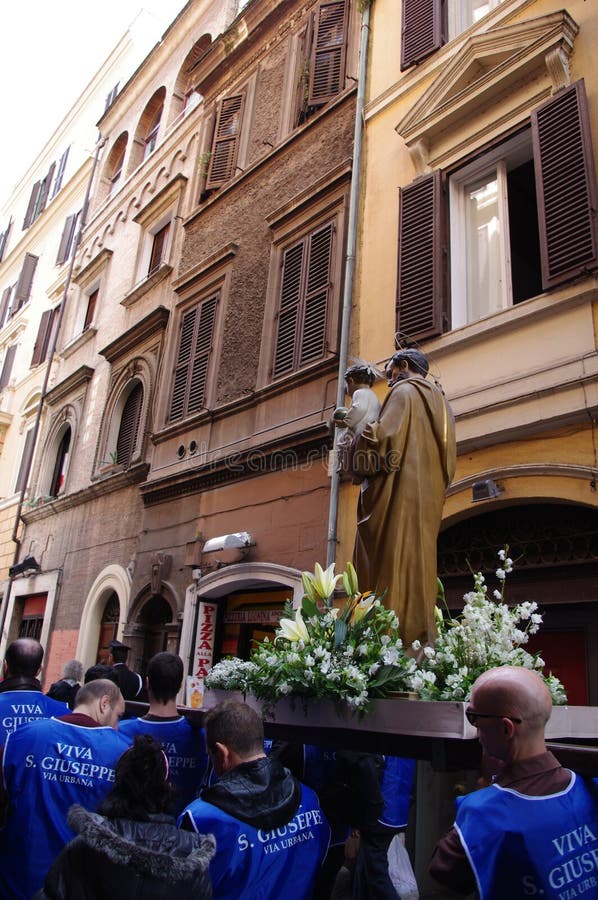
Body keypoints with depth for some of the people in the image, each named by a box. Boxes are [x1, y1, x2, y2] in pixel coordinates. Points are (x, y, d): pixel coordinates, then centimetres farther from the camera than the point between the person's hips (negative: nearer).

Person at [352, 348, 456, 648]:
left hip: (400, 490, -9)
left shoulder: (404, 391, -2)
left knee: (394, 559, -11)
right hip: (429, 494, 9)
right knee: (418, 561, 7)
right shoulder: (438, 399, 24)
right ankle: (420, 637, 5)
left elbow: (385, 435, -16)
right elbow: (448, 455, 22)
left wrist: (360, 437, 1)